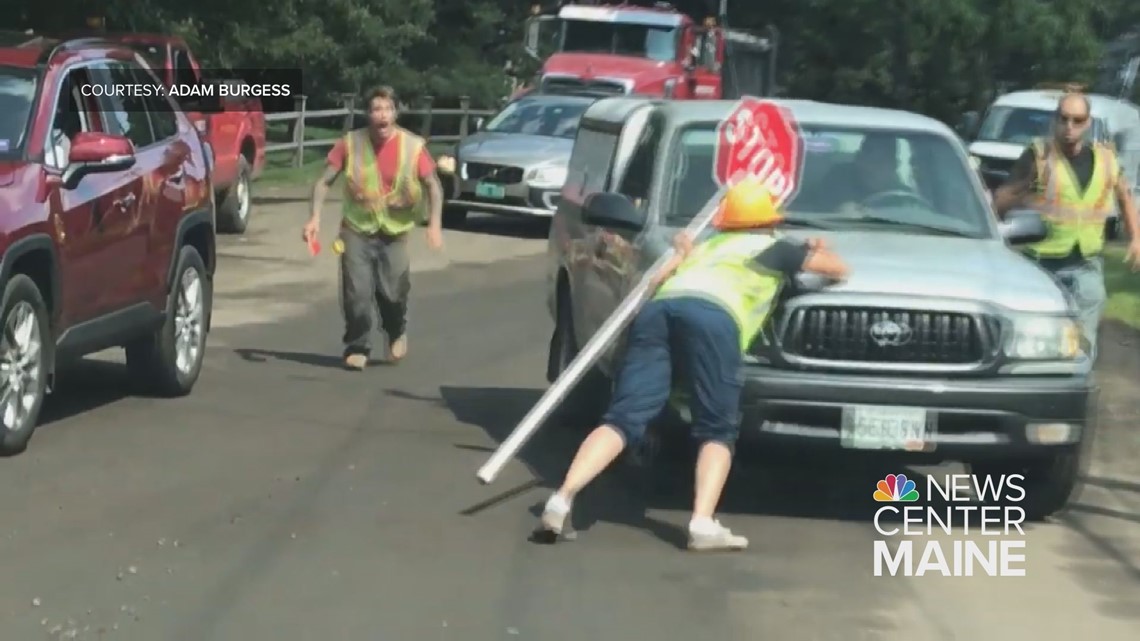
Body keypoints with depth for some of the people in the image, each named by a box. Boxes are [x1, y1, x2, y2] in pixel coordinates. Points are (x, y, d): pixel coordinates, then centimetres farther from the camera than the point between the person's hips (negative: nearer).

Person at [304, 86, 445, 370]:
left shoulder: (413, 145, -10)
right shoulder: (351, 143, -9)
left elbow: (433, 185, -3)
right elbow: (325, 181, -4)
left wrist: (435, 224, -15)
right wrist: (315, 217, -17)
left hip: (394, 232, 0)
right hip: (357, 230, 0)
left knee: (394, 292, -3)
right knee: (357, 293, -9)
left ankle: (397, 332, 31)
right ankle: (357, 347, 12)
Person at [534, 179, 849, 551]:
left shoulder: (707, 245, 41)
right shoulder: (775, 249, 29)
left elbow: (656, 283, 34)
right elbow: (839, 269, 36)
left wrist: (681, 255, 50)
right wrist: (814, 253, 57)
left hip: (658, 309, 4)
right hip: (712, 315, -4)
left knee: (623, 418, -4)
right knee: (717, 431, 4)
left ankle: (562, 499, -22)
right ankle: (703, 524, -15)